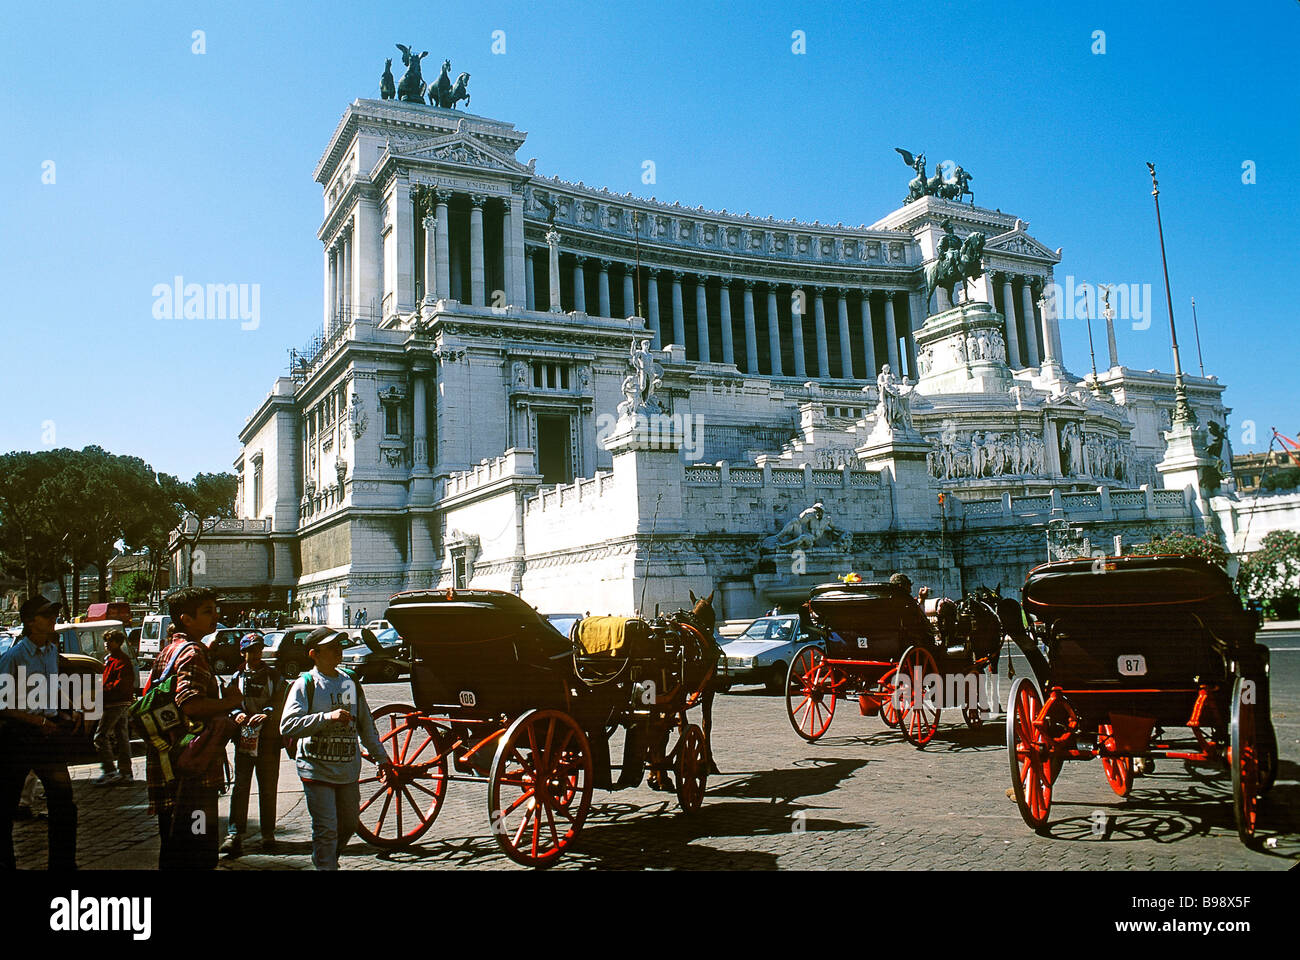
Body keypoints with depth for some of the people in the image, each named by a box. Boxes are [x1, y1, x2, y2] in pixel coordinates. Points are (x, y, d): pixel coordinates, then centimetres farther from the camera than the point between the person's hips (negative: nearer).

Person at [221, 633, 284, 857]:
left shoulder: (274, 677, 7)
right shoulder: (237, 677, 11)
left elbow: (279, 703, -4)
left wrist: (266, 714, -23)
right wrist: (237, 714, -16)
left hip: (268, 739, -1)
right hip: (244, 738, 1)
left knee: (268, 789, 4)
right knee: (240, 787, -3)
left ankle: (268, 835, 13)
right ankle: (234, 835, 1)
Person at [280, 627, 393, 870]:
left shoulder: (351, 682, 10)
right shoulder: (305, 684, -6)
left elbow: (366, 725, 17)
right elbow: (287, 726, -18)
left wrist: (382, 758, 16)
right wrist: (327, 717, -26)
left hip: (349, 769, 5)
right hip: (317, 769, -5)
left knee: (349, 824, 16)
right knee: (326, 830, -7)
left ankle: (326, 859, 39)